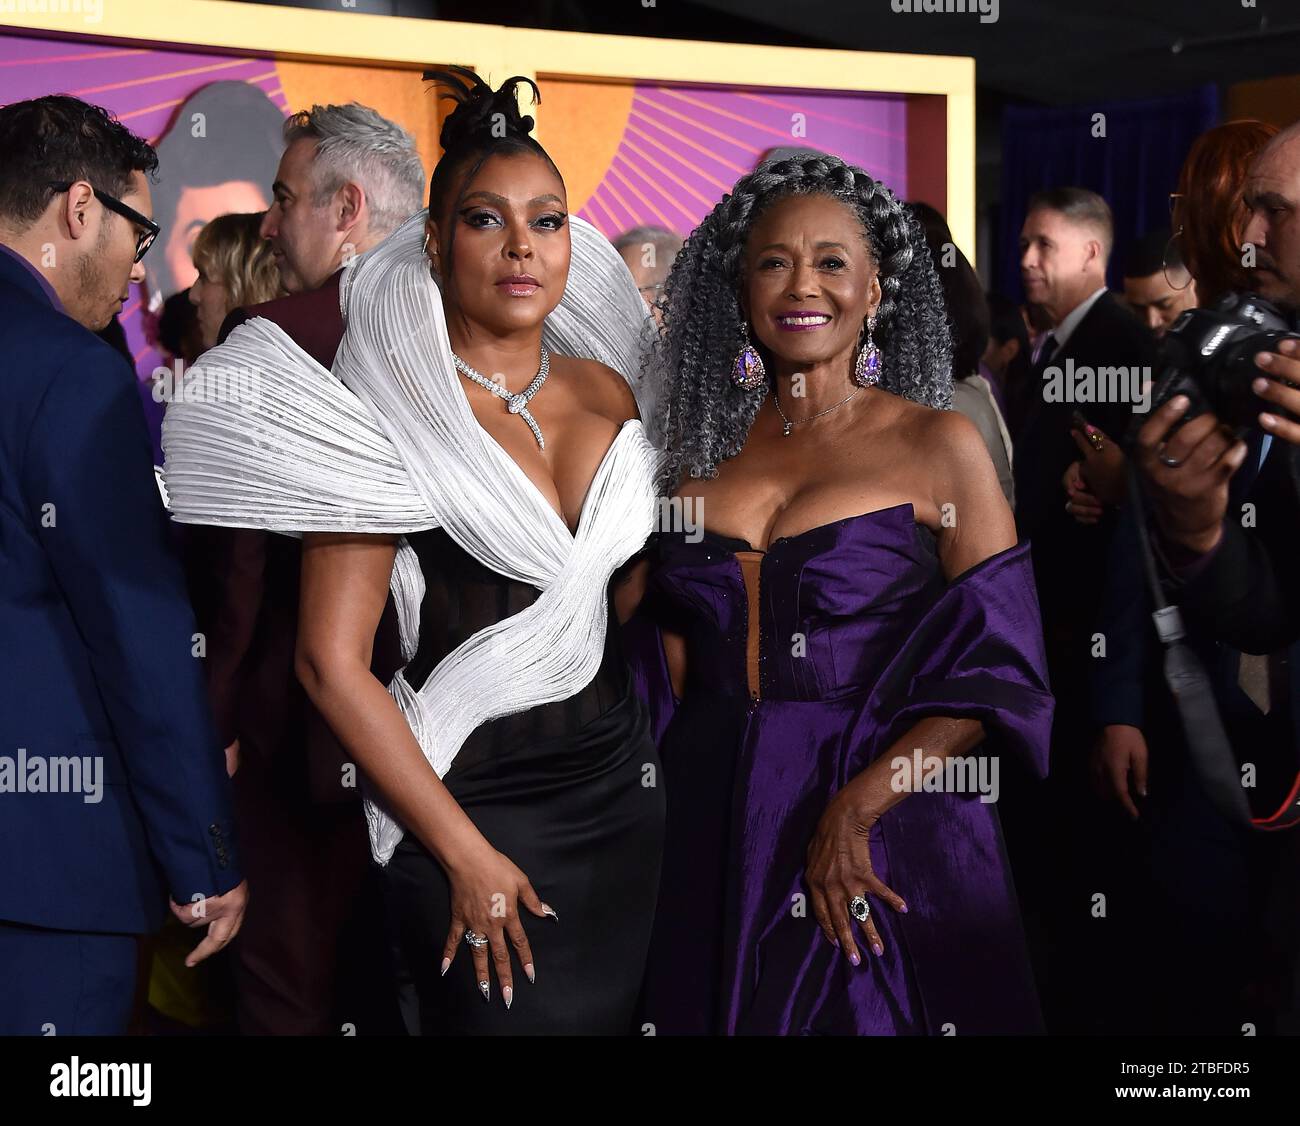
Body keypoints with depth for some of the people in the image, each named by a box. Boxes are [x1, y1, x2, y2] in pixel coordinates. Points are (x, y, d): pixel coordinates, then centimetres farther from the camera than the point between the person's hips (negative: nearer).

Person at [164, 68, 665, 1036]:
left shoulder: (607, 391, 6)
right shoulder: (391, 413, -11)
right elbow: (333, 662, -14)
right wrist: (464, 854, -14)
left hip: (623, 783, 6)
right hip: (476, 801, -5)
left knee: (614, 1013, 14)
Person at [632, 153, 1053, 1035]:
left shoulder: (938, 445, -4)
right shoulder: (705, 447, 7)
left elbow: (998, 665, -9)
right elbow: (674, 651, 12)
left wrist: (854, 808, -18)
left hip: (885, 837, -3)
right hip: (714, 826, 3)